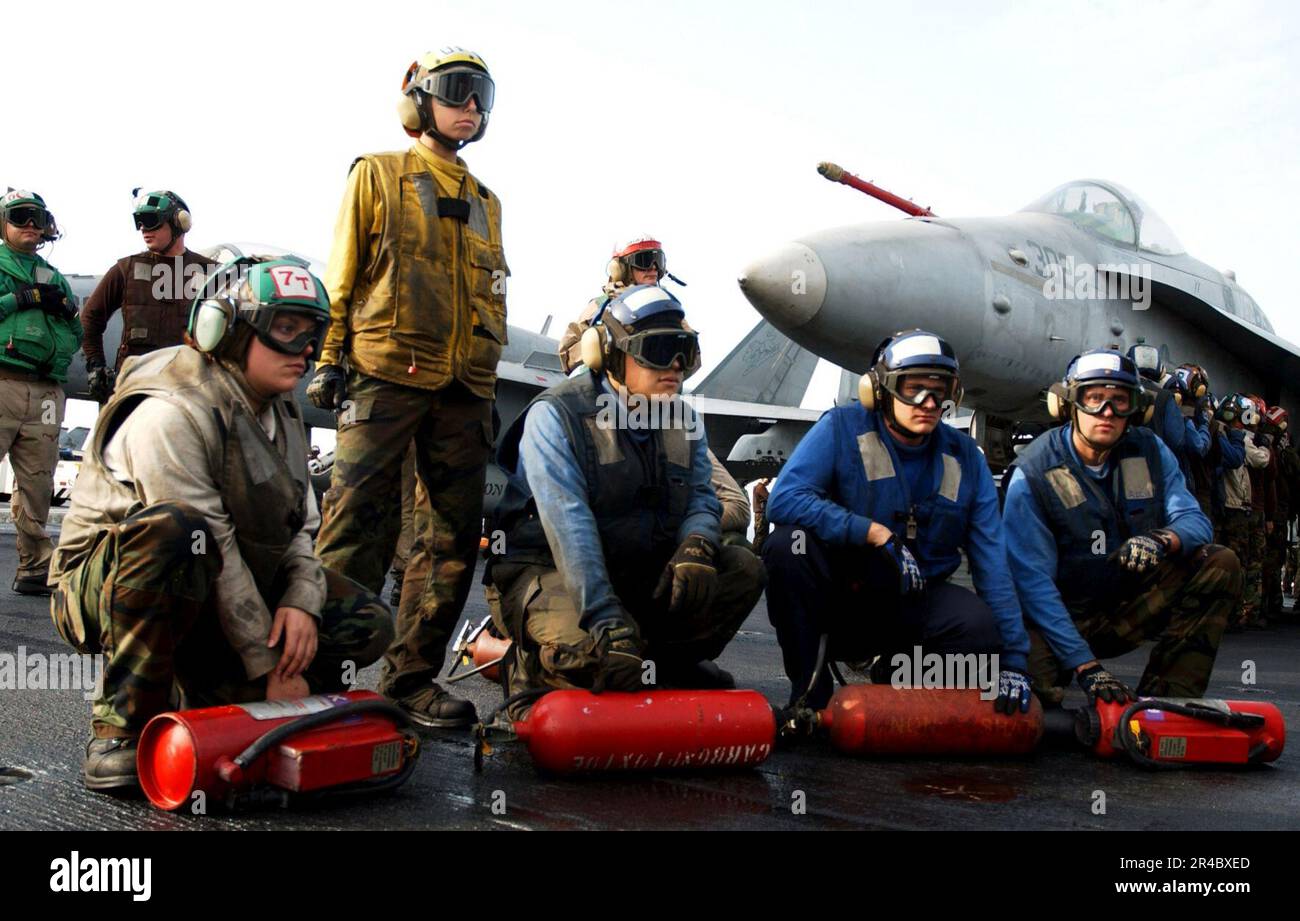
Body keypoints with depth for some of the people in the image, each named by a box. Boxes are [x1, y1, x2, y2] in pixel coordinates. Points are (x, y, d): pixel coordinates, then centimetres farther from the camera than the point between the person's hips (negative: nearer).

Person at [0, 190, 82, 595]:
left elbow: (77, 334, 21)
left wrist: (65, 307, 3)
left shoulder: (54, 277, 25)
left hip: (45, 391, 5)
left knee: (36, 483, 6)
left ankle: (34, 569, 11)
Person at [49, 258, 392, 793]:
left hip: (215, 603, 7)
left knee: (364, 624, -7)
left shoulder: (282, 414, 6)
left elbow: (301, 526, 4)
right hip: (106, 583, -7)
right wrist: (269, 668, -23)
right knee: (171, 529, -41)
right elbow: (213, 550, -25)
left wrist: (301, 601, -17)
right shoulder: (172, 414, -22)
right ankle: (122, 726, -24)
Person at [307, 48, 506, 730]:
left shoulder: (485, 202, 22)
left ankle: (411, 677, 11)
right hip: (385, 374, -5)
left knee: (454, 536, 3)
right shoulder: (378, 175, 9)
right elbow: (341, 275, 4)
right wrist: (330, 358, -5)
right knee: (359, 526, -10)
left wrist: (488, 379, 16)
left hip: (462, 390, 5)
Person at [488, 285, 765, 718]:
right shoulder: (556, 415, -16)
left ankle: (666, 661, 0)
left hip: (639, 574, 6)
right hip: (548, 570, -6)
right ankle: (535, 667, -1)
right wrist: (608, 622, -36)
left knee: (743, 569, -10)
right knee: (600, 652, -35)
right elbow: (568, 525, -26)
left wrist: (696, 545, -24)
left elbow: (701, 499, 3)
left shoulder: (684, 422, 7)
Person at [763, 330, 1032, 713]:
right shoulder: (842, 427, -11)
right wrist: (878, 534, -28)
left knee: (979, 625, -28)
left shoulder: (965, 458, -1)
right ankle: (808, 686, -14)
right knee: (789, 542, -32)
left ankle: (895, 669, 6)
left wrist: (1013, 659, -8)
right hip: (836, 593, -2)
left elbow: (992, 562, -3)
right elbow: (783, 499, -25)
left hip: (907, 607, 2)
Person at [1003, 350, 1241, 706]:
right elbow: (1032, 580, -18)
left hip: (1132, 608, 5)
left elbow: (1194, 520, -5)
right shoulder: (1033, 475, -14)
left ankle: (1164, 702, -14)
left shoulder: (1150, 452, 0)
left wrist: (1163, 539, -32)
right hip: (1063, 617, -5)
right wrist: (1084, 664, -26)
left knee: (1220, 564, -14)